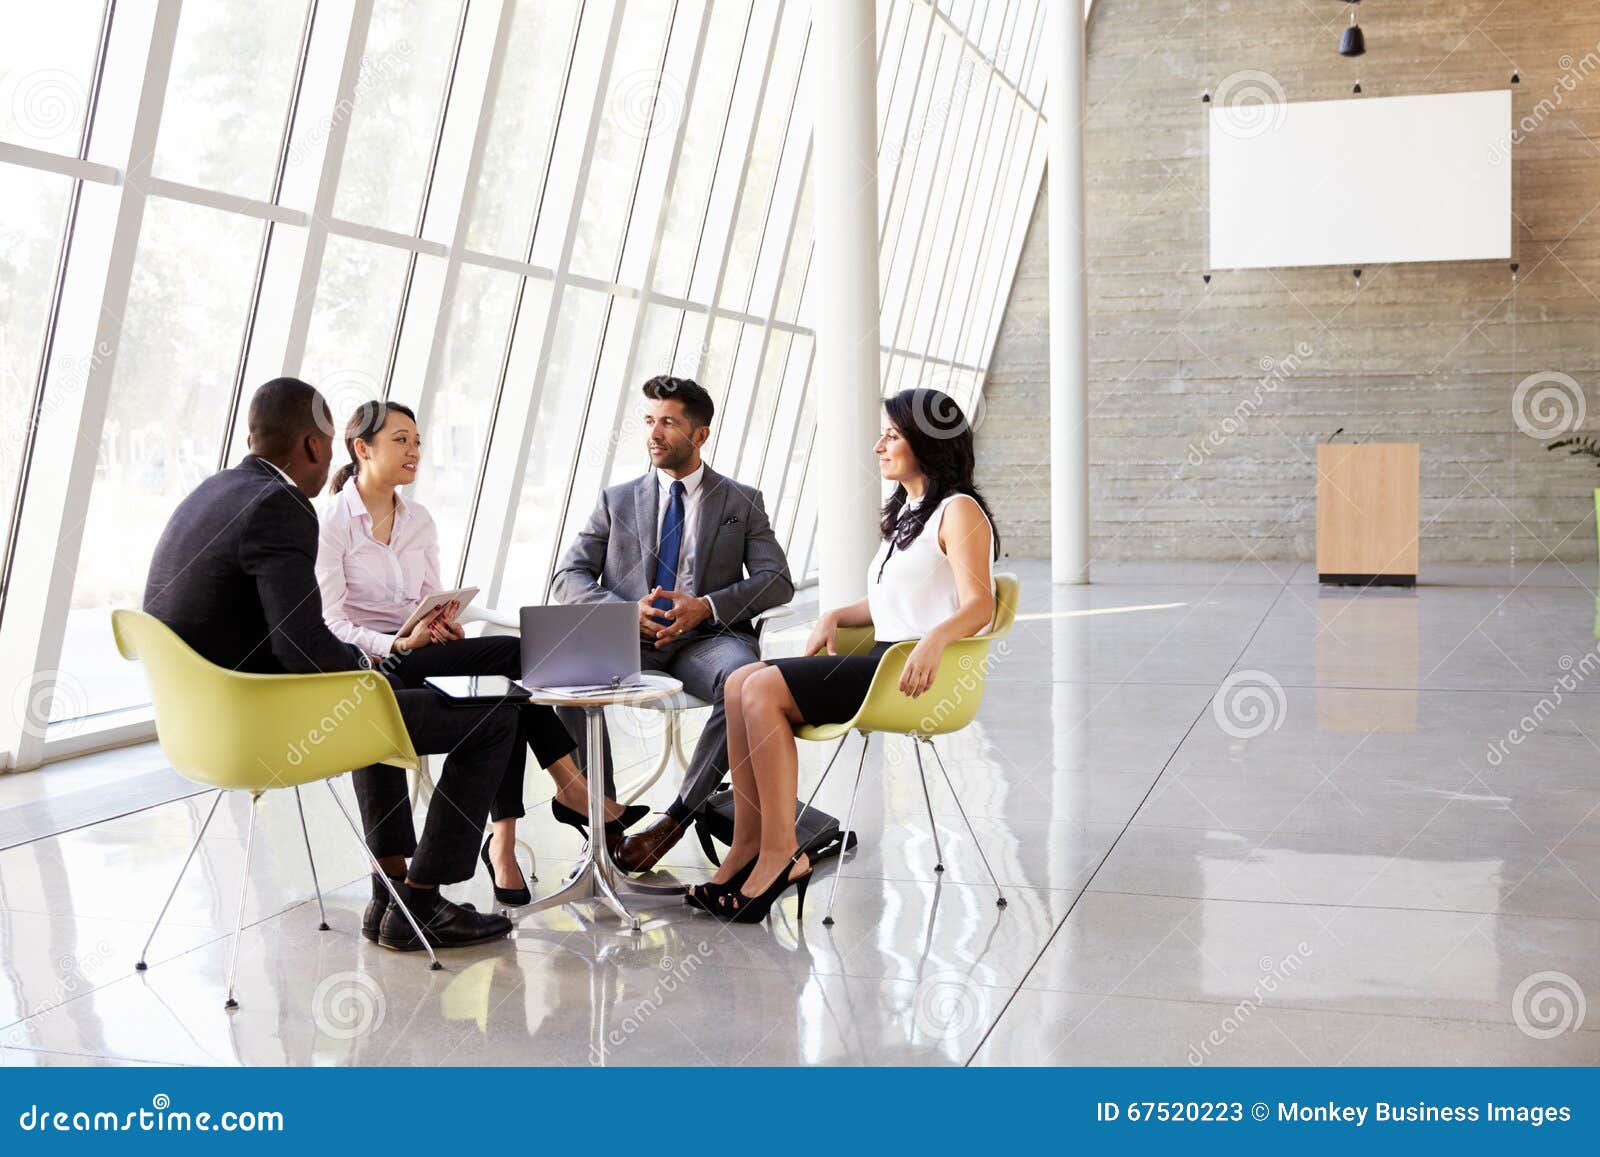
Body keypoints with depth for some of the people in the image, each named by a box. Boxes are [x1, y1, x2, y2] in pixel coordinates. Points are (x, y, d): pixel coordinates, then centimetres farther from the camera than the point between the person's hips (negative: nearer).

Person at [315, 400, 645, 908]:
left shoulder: (419, 519, 15)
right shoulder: (331, 520, -4)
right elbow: (329, 624, -10)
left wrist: (445, 625, -9)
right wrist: (398, 645, -24)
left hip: (421, 656, 6)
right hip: (366, 670, -6)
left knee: (505, 693, -28)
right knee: (511, 653, -27)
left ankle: (503, 839, -29)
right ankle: (572, 792, -20)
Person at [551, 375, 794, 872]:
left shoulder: (743, 502, 15)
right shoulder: (617, 501, 18)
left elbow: (777, 582, 5)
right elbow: (568, 576, 10)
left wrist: (706, 606, -13)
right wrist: (625, 610, -11)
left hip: (706, 639, -1)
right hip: (628, 640, 1)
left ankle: (676, 817, -22)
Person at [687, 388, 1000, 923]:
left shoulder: (958, 511, -5)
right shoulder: (903, 513, 24)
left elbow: (979, 605, -18)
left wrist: (933, 641, -37)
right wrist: (836, 616, 11)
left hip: (920, 673, -9)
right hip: (882, 659, 9)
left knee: (763, 689, -21)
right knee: (741, 682, -9)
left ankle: (780, 852, -17)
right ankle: (748, 849, -14)